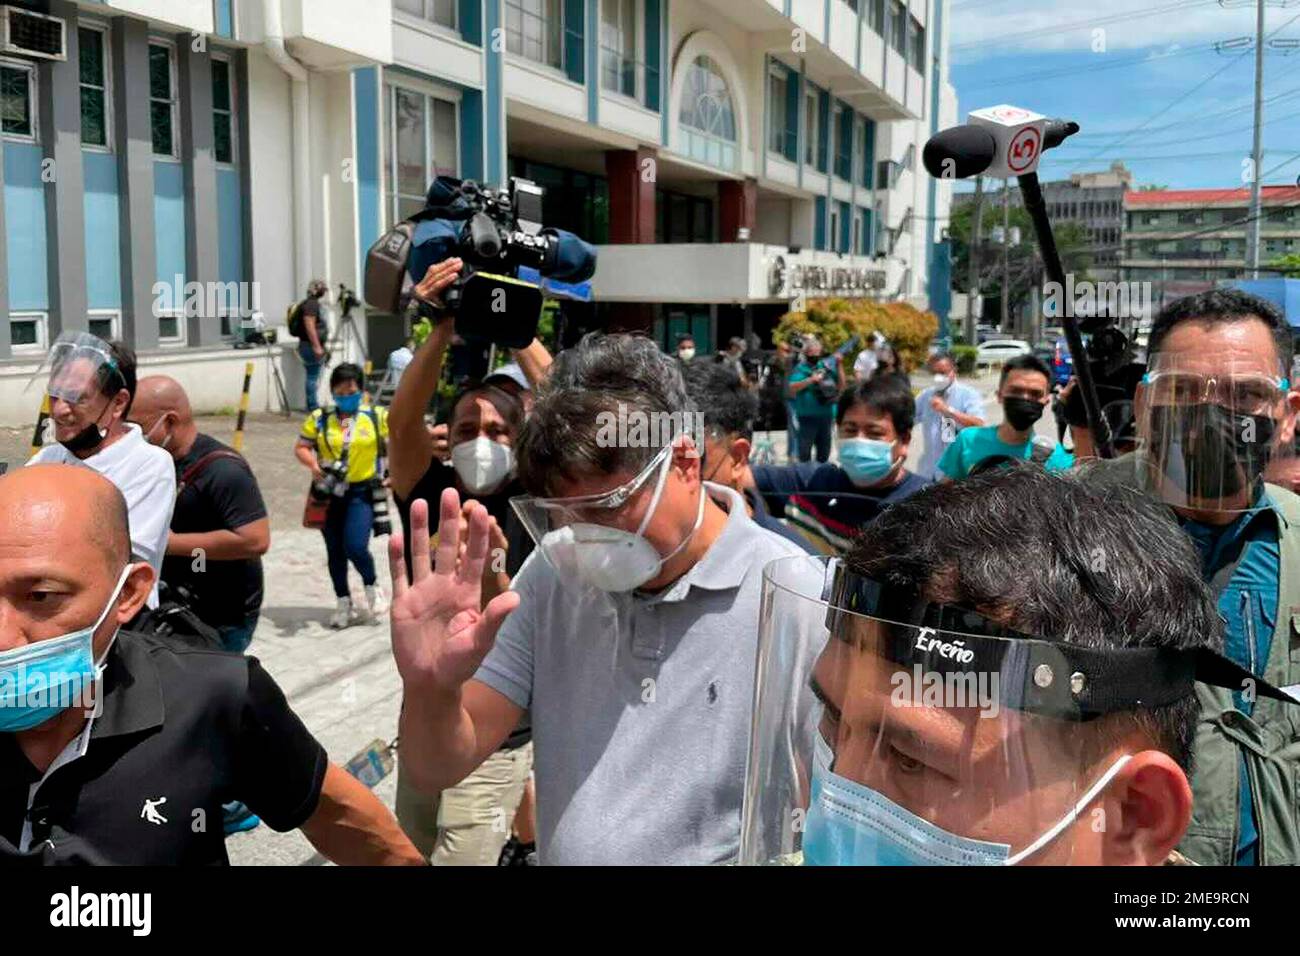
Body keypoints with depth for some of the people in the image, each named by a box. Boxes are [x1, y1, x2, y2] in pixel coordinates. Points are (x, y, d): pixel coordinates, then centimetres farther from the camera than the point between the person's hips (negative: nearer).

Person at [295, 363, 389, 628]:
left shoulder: (377, 417, -1)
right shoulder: (319, 419, 2)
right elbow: (301, 447, 3)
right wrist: (313, 464, -16)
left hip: (362, 493, -3)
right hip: (329, 493, 3)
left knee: (355, 547, -16)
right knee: (335, 551, 11)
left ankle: (372, 587, 14)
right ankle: (344, 602, 28)